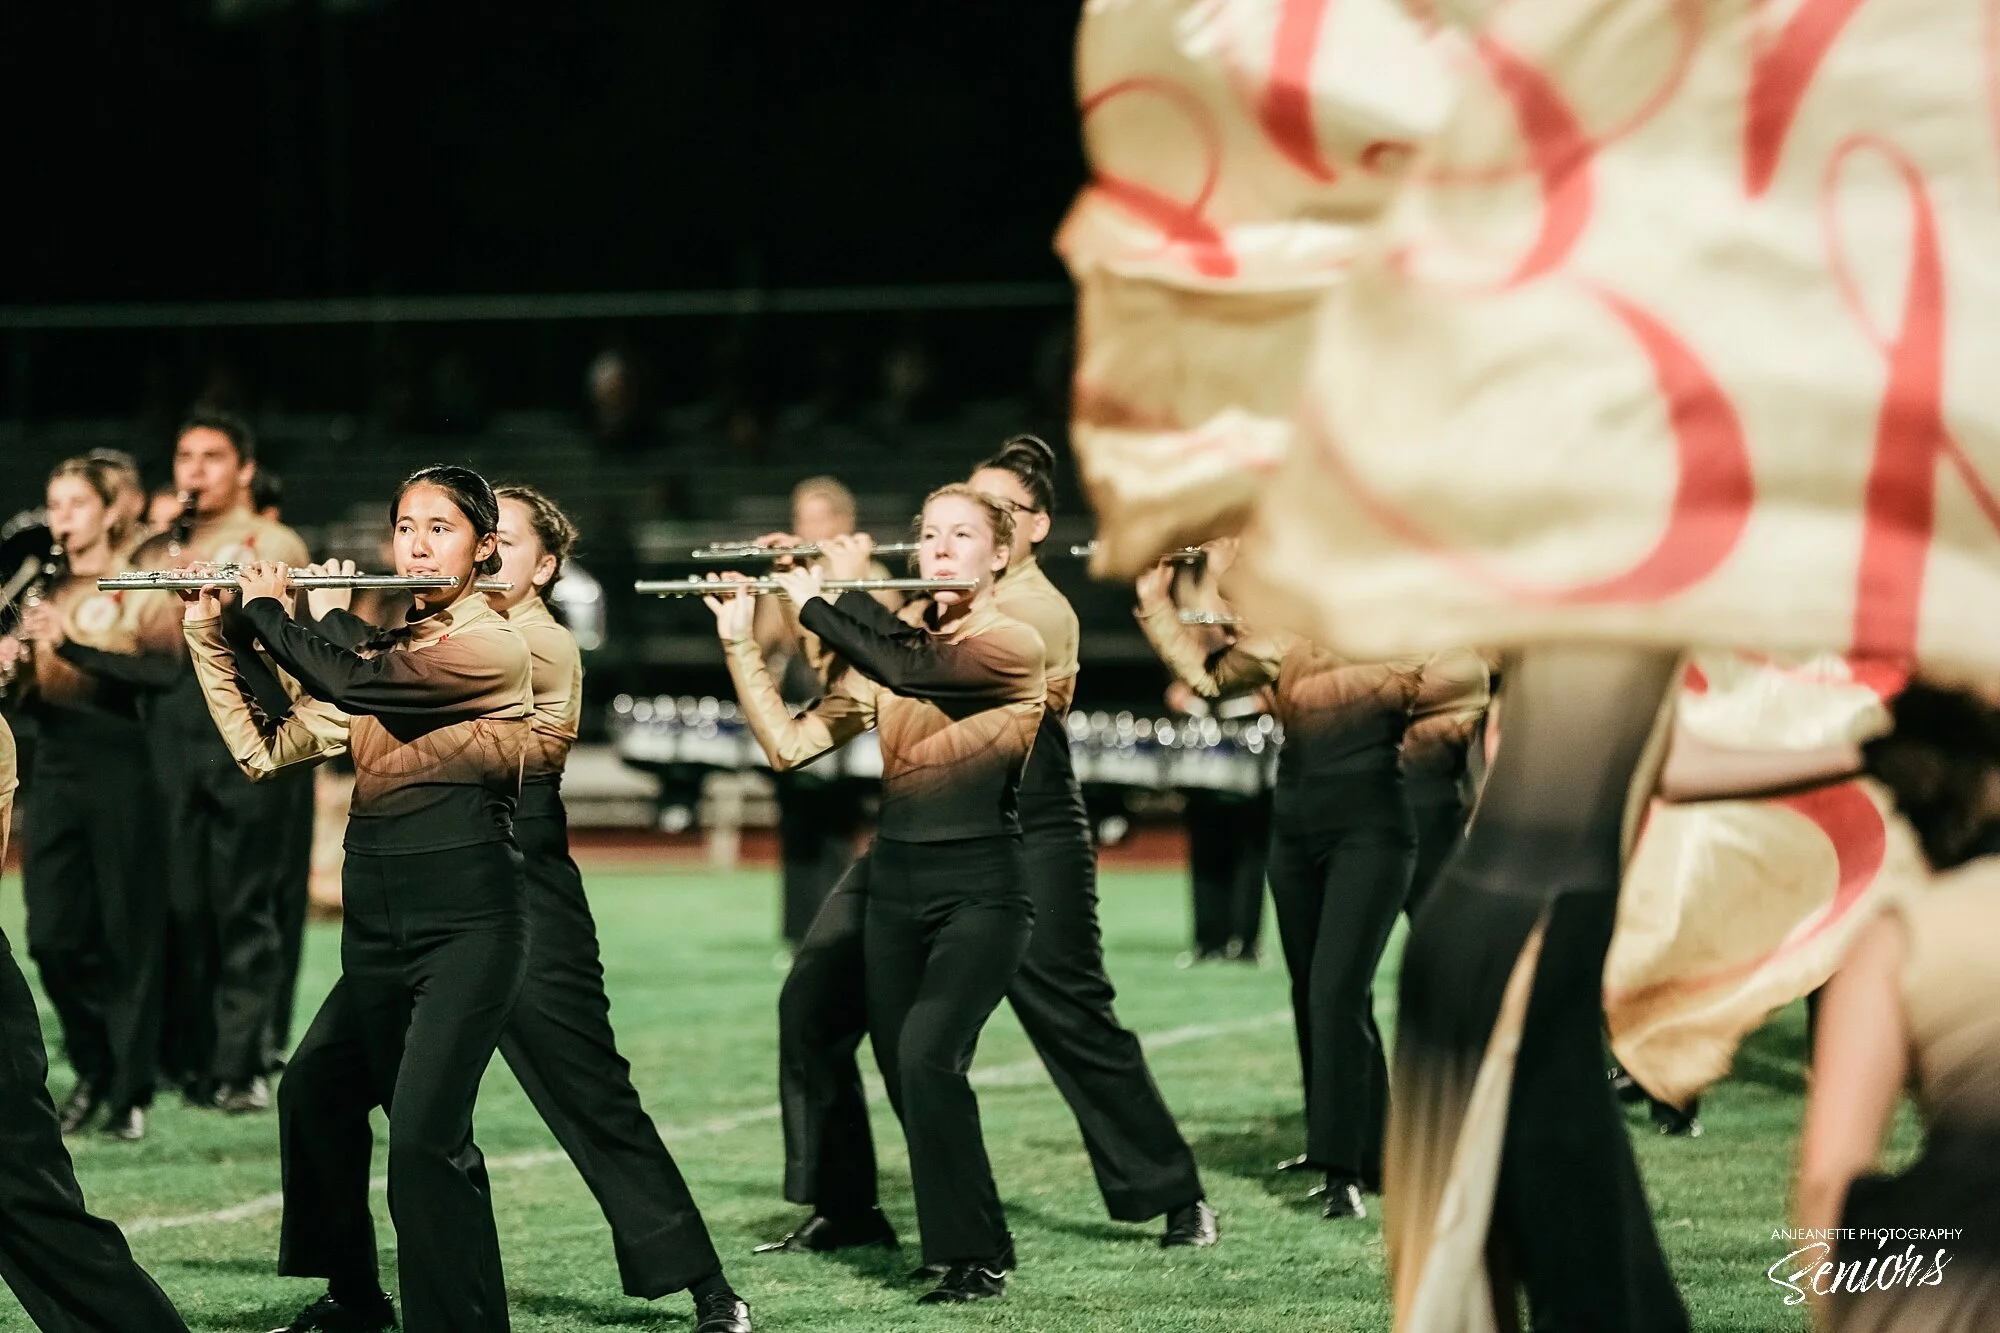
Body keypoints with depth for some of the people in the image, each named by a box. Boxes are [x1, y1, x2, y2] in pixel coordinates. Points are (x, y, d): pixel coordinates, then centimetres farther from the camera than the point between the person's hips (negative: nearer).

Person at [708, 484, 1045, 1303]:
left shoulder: (1015, 647, -7)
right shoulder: (890, 648, 11)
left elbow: (918, 673, -25)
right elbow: (788, 744, 6)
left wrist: (824, 601, -15)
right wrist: (739, 643, -4)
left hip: (981, 888, -6)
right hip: (896, 884, 6)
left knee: (927, 1054, -23)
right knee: (905, 1074, 5)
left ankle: (974, 1258, -13)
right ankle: (970, 1242, 27)